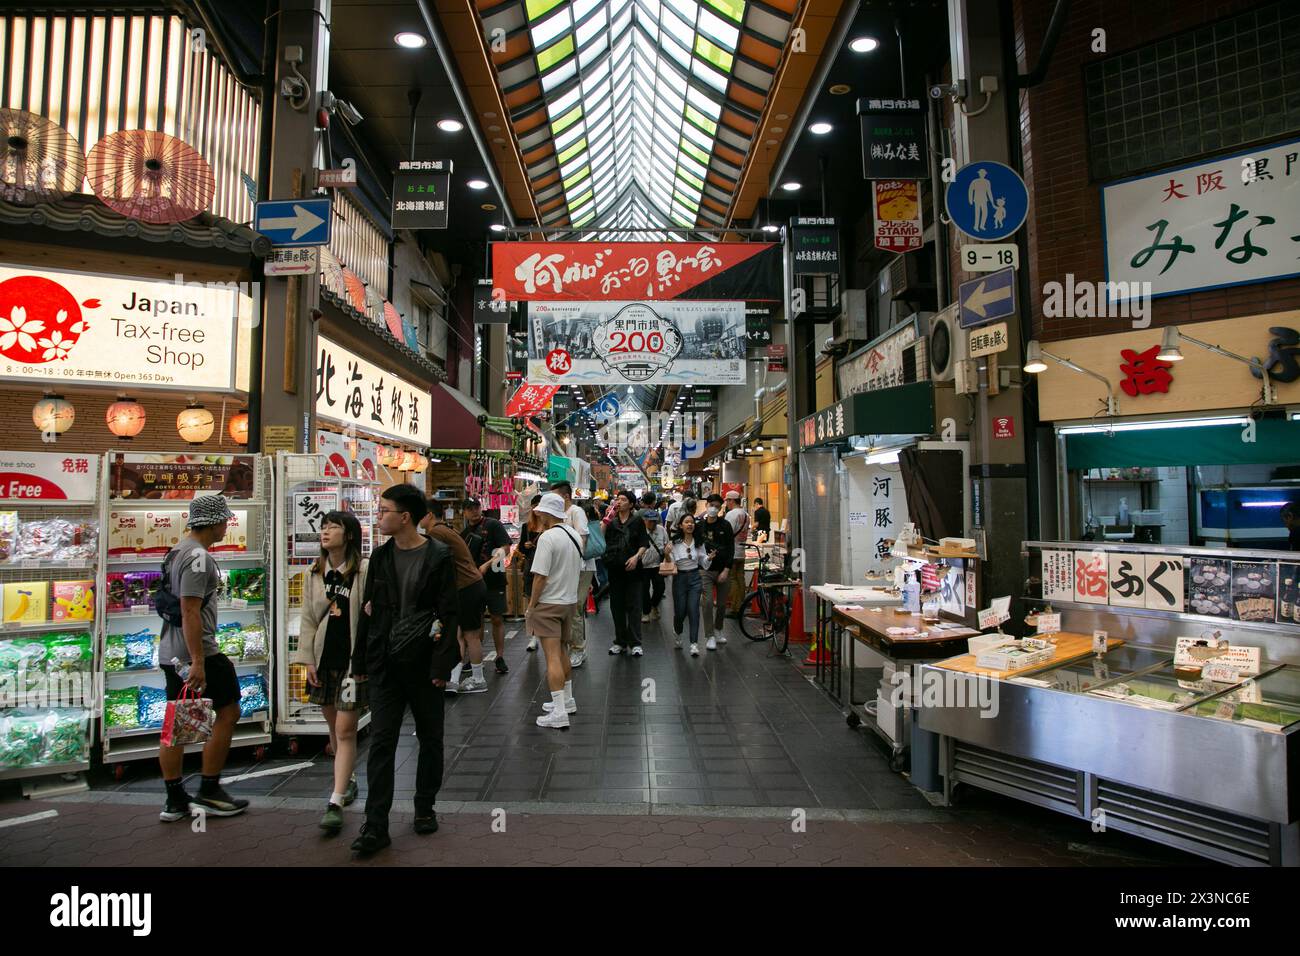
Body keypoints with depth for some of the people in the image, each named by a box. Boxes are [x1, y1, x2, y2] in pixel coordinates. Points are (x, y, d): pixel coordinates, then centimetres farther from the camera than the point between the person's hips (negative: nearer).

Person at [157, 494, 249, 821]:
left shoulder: (179, 550, 15)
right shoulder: (198, 556, -17)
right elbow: (190, 612, -23)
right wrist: (197, 661, -23)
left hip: (171, 652, 10)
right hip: (195, 651, -10)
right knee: (228, 712, 2)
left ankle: (175, 800, 20)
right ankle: (209, 792, 7)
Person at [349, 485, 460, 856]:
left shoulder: (438, 556, -9)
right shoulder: (380, 556, 6)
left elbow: (448, 613, -11)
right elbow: (369, 611, 10)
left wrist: (441, 665, -15)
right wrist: (361, 661, 8)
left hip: (424, 663, -3)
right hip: (386, 663, 3)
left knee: (430, 738, 12)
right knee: (381, 742, 2)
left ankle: (425, 808, 30)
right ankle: (375, 826, 10)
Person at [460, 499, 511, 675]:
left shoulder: (493, 525, -4)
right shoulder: (464, 533, 12)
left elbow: (505, 548, -11)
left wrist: (487, 565, -18)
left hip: (493, 579, -4)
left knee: (497, 619, 1)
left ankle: (500, 658, 9)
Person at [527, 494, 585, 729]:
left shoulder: (547, 537, -18)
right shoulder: (575, 535, 7)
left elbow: (540, 576, -20)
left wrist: (531, 605, -10)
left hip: (549, 604, -8)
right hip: (570, 601, 8)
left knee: (553, 656, -7)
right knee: (562, 651, 22)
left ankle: (559, 713, -8)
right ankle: (567, 701, 33)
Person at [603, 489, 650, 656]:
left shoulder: (637, 522, 5)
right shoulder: (611, 523, 13)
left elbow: (644, 543, 0)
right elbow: (601, 540, 5)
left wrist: (636, 556, -16)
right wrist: (605, 522, -3)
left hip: (632, 568, -3)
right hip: (614, 568, 3)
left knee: (634, 606, -2)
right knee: (616, 606, 8)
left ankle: (635, 643, 2)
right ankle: (620, 641, 19)